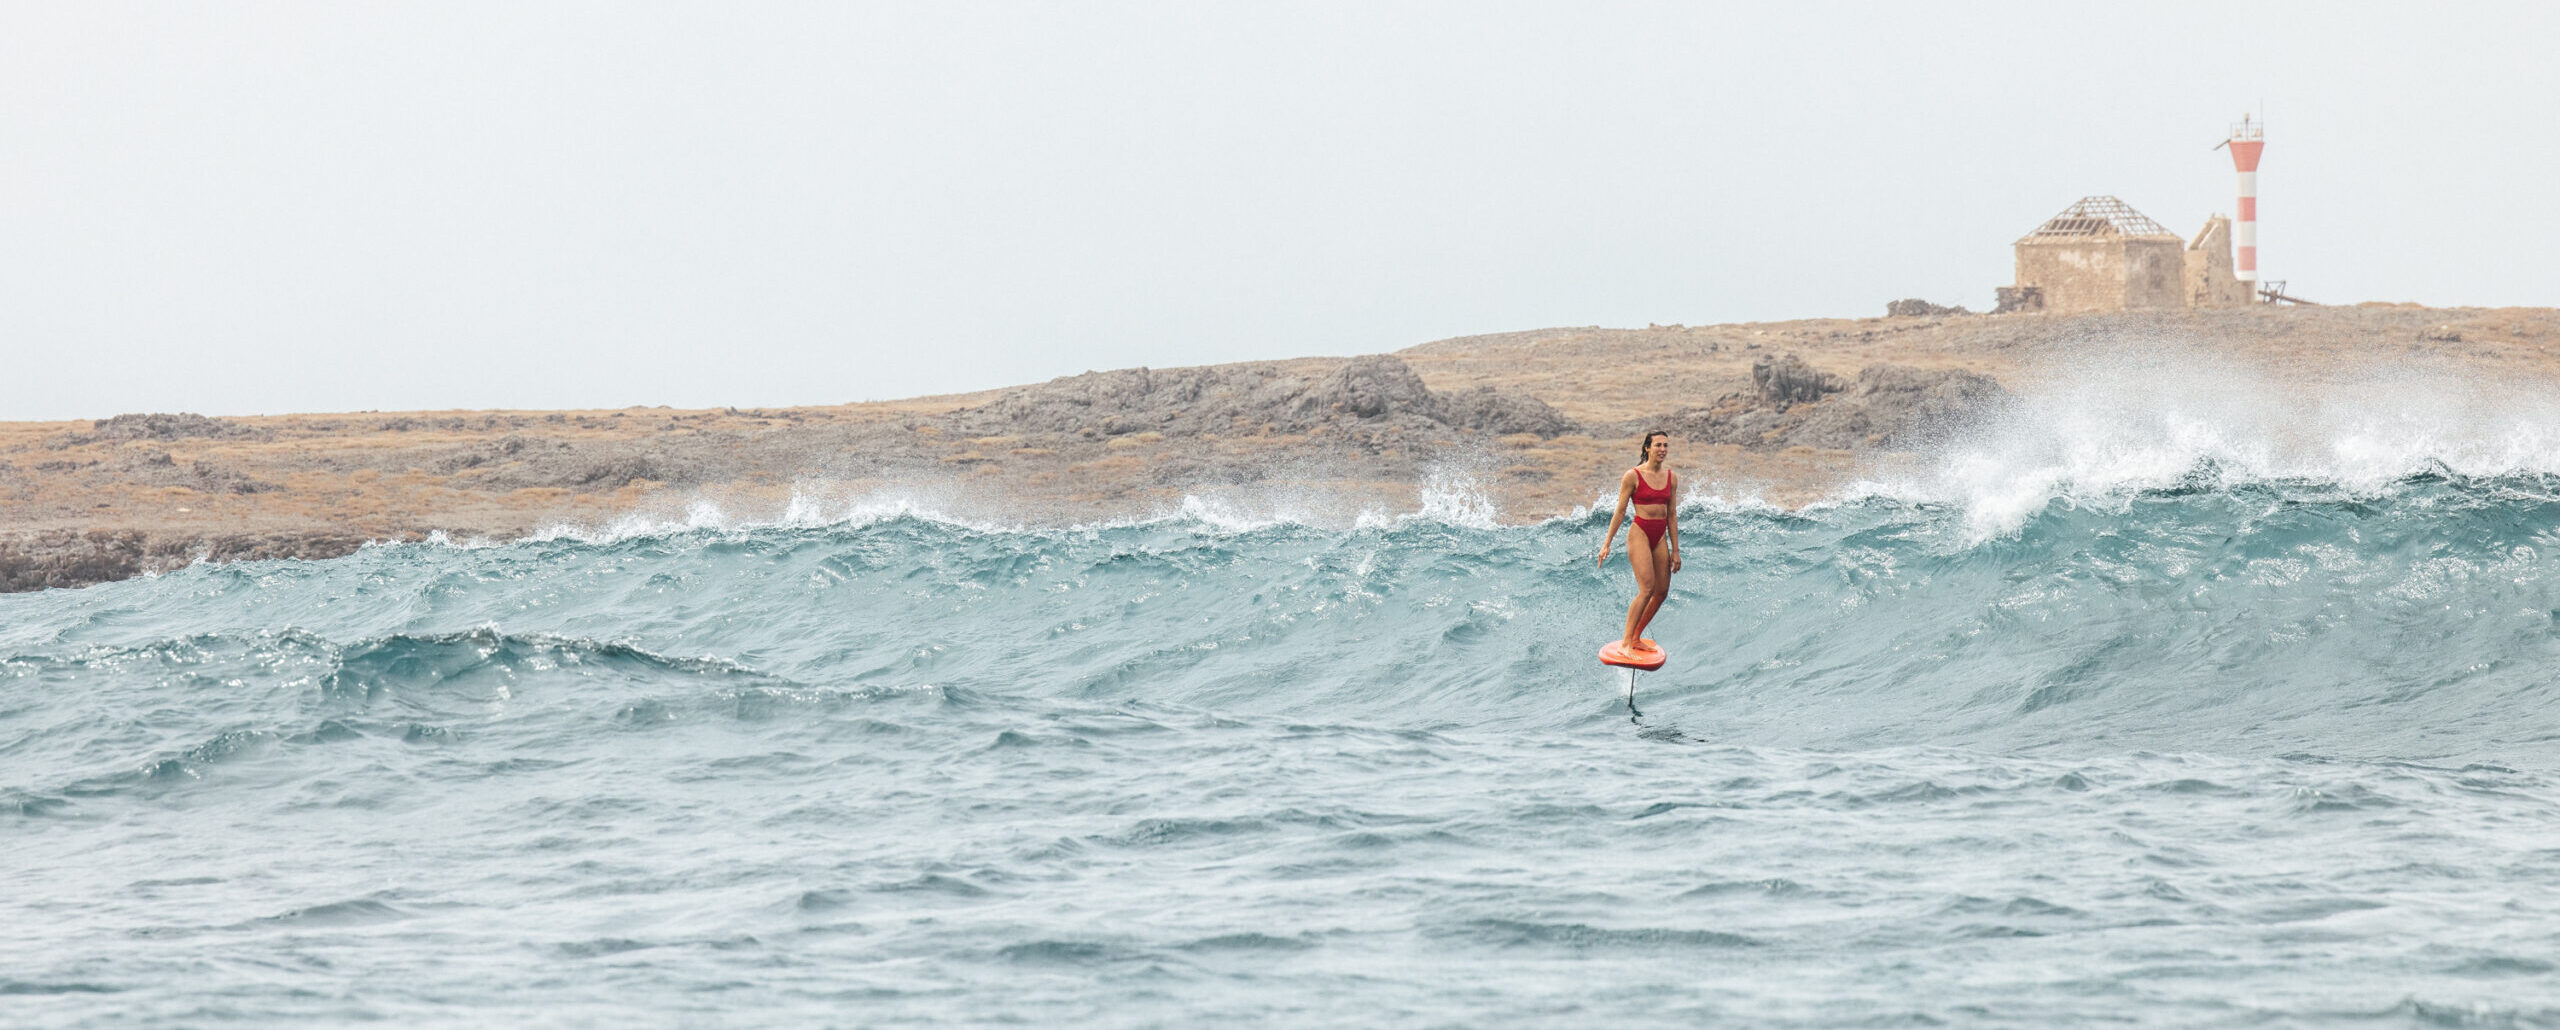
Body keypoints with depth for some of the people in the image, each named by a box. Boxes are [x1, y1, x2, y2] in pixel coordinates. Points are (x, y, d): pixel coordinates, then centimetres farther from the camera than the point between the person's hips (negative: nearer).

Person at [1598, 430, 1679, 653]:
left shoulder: (1671, 477, 9)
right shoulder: (1633, 476, -7)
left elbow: (1672, 515, 14)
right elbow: (1620, 512, -4)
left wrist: (1675, 550, 13)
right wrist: (1607, 544, -5)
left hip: (1660, 537, 6)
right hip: (1640, 533, -6)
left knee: (1662, 591, 4)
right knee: (1647, 589, -17)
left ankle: (1636, 637, 17)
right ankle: (1626, 642, -13)